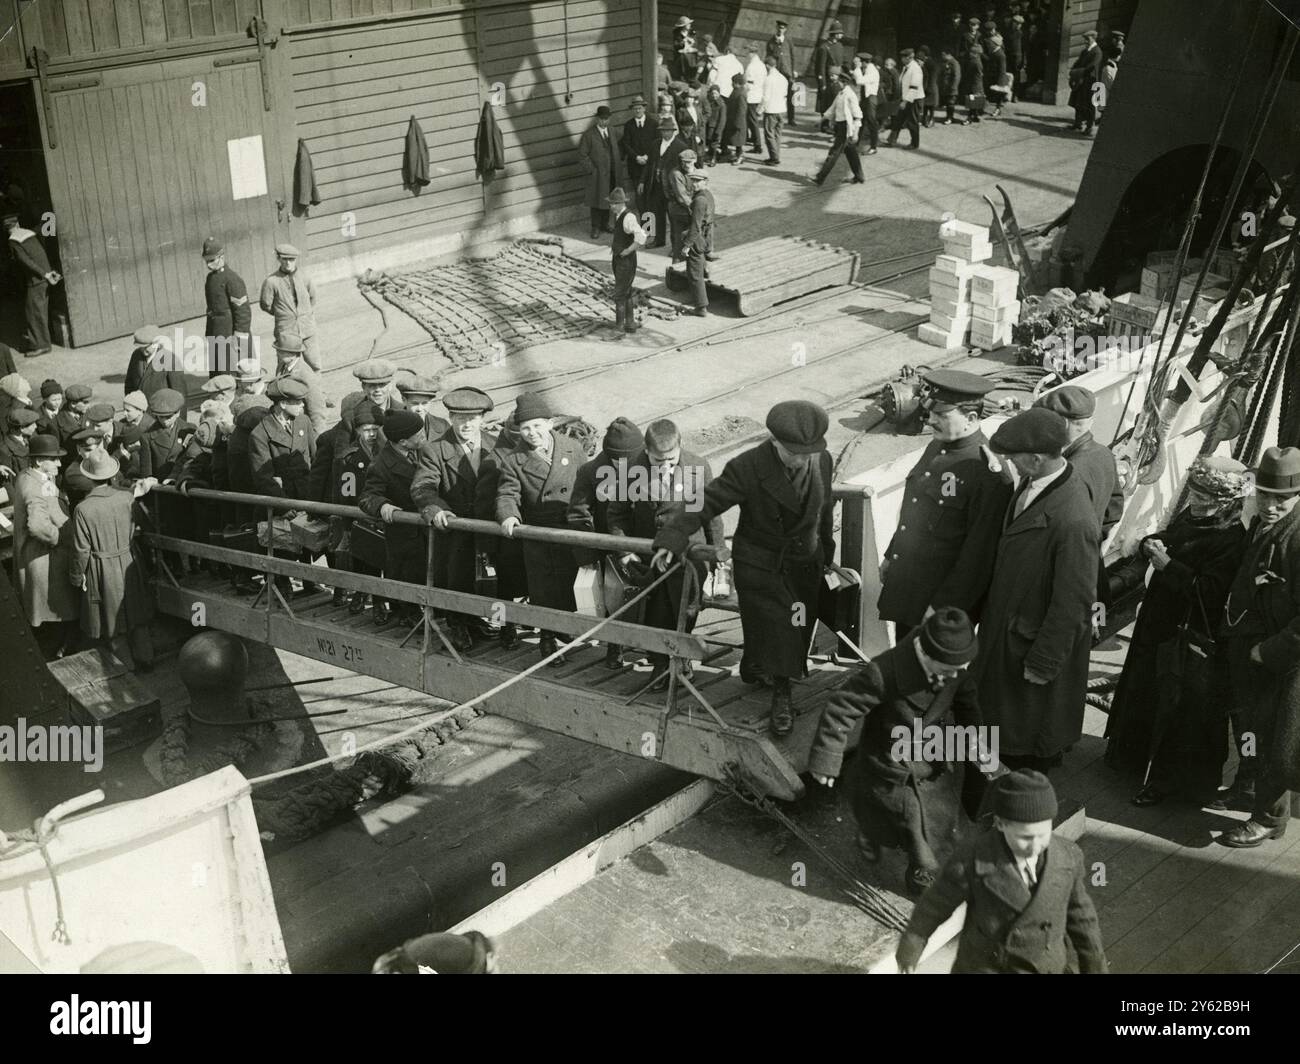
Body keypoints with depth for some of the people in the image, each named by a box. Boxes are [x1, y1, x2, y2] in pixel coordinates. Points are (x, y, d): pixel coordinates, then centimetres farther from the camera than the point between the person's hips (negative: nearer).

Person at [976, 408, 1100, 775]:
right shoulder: (1031, 483, -6)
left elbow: (1073, 603, -26)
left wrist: (1044, 662, -17)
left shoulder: (1073, 522, -34)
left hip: (1037, 641, -8)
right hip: (1008, 627, 8)